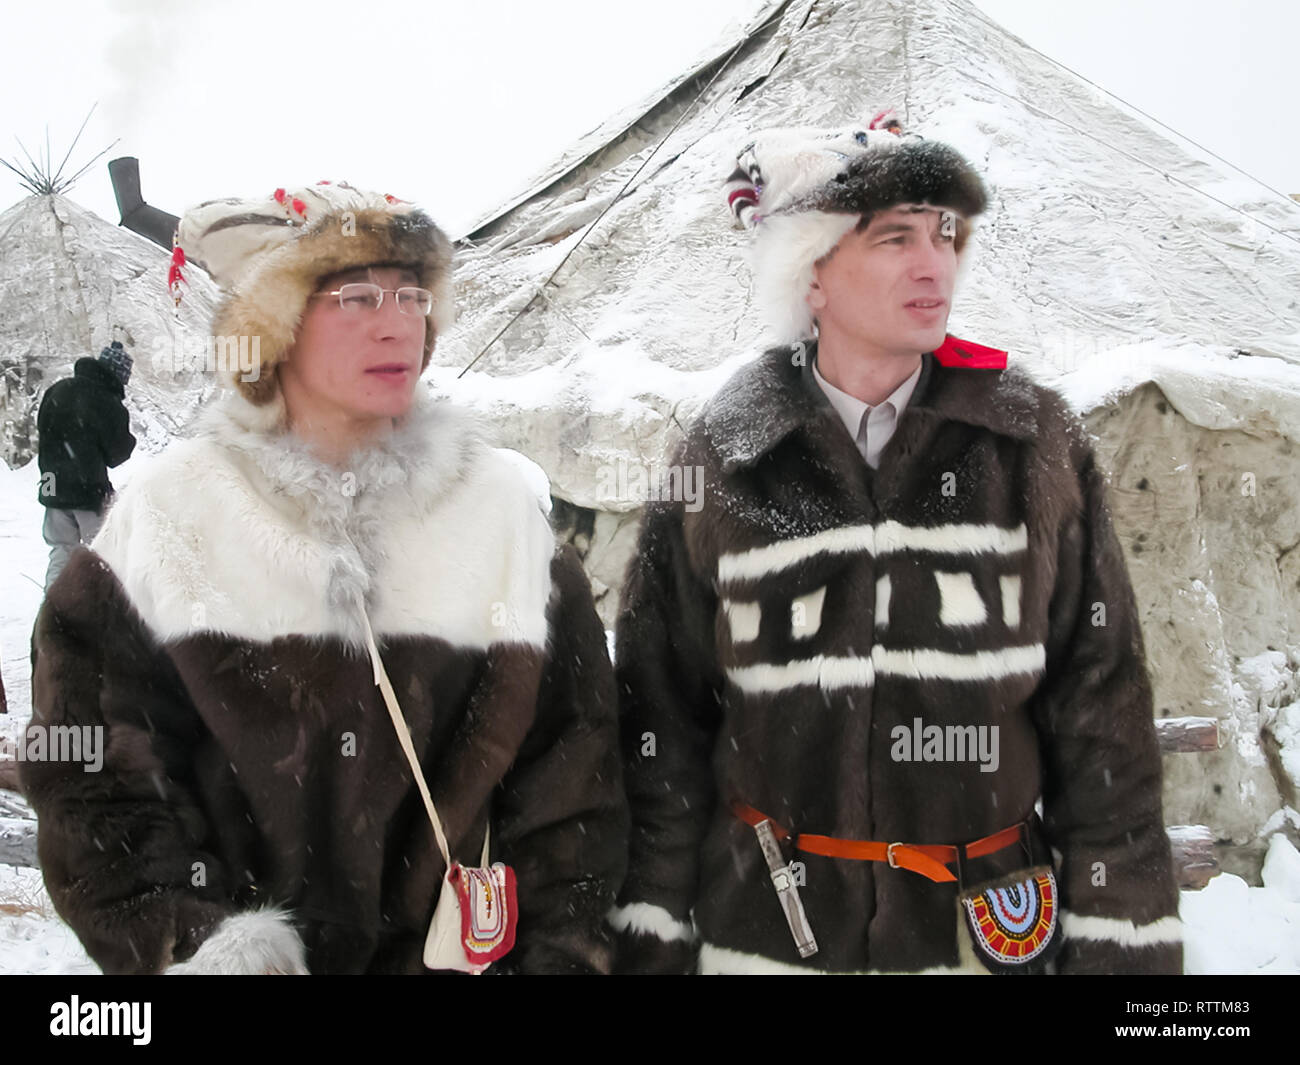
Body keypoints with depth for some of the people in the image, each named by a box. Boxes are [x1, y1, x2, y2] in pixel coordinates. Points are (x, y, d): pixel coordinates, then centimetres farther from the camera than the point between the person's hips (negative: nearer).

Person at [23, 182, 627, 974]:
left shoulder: (502, 506, -2)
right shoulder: (173, 514, -5)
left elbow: (568, 767, -2)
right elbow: (92, 765, -5)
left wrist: (559, 951, -7)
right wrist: (190, 939, -15)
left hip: (463, 948, 1)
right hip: (251, 951, -1)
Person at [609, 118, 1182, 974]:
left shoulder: (1037, 447, -3)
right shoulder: (720, 464, -4)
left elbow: (1103, 718, -1)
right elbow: (662, 727, 0)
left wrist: (1122, 940, -4)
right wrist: (652, 938, -1)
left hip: (988, 933, 1)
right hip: (763, 931, 0)